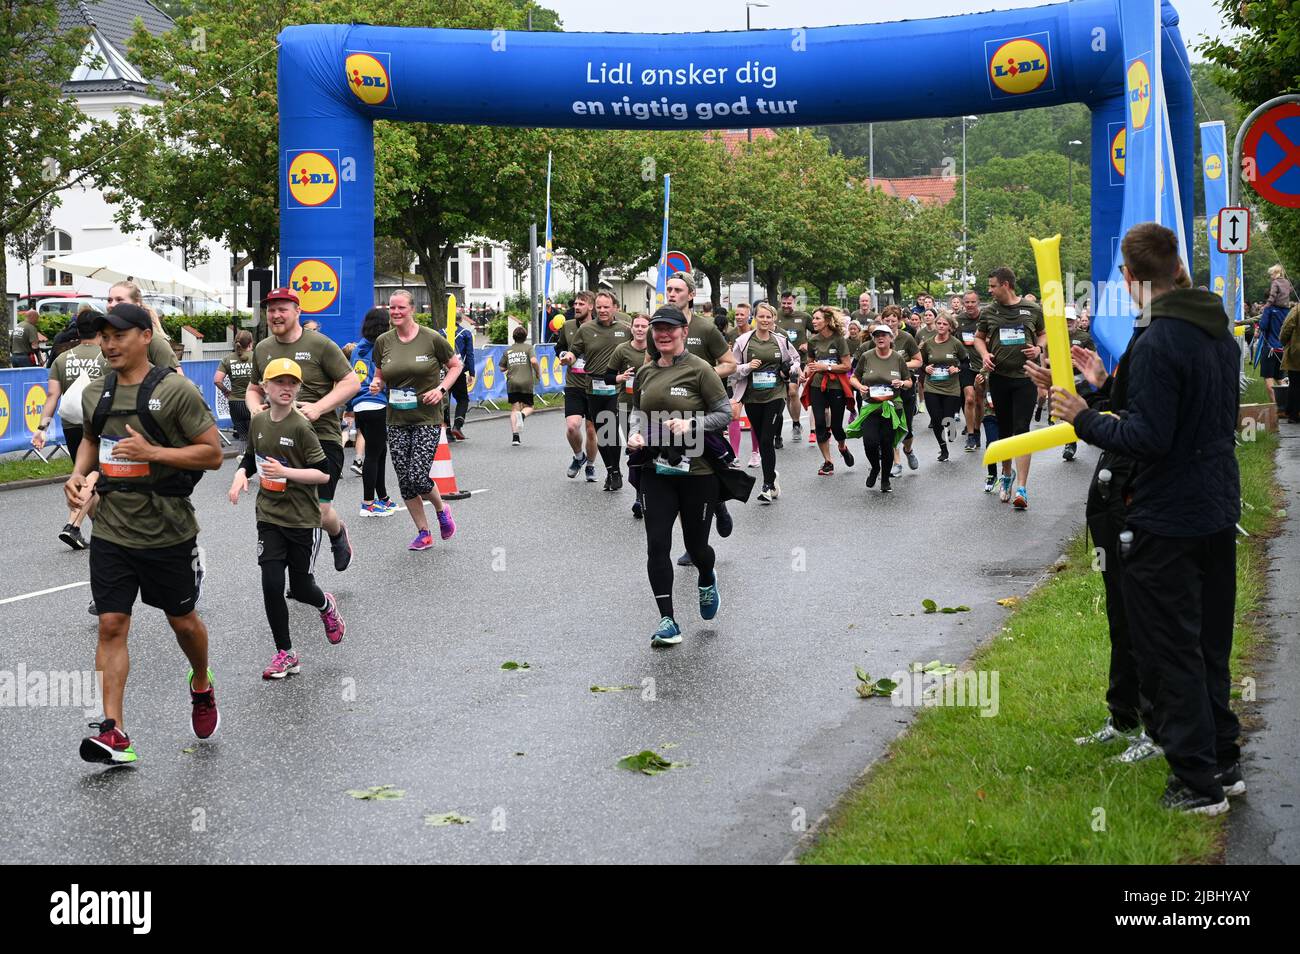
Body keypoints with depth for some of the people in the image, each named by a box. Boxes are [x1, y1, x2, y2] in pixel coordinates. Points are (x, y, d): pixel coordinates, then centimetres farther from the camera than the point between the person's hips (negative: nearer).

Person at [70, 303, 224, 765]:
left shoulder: (176, 391, -12)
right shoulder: (94, 393, 5)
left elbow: (212, 454, -11)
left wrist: (152, 452, -22)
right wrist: (78, 474, 3)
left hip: (167, 532, -3)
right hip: (112, 531, 3)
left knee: (183, 622, 13)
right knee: (111, 625, -6)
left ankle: (201, 686, 44)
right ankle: (113, 732, -7)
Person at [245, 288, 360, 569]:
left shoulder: (320, 345, -5)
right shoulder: (262, 349, 11)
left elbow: (351, 383, -5)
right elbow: (253, 388, 25)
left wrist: (318, 408, -17)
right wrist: (255, 407, 1)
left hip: (321, 437, -5)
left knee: (320, 512, -10)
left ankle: (338, 534, 28)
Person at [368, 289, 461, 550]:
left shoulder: (431, 338, -7)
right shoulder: (383, 342, 4)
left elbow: (455, 365, 6)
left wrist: (441, 389, -9)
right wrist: (376, 384, -6)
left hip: (427, 419, -4)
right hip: (396, 421, 4)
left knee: (417, 476, -13)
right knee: (404, 481, 4)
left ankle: (441, 511, 19)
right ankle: (423, 533, 18)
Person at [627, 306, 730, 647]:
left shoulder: (699, 370, -9)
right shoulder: (645, 373, 7)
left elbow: (725, 413, -7)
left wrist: (691, 424, -22)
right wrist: (634, 433, 0)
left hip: (697, 471, -4)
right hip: (656, 471, 4)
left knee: (696, 546, 9)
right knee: (657, 545, -7)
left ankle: (707, 582, 46)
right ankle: (667, 622, 0)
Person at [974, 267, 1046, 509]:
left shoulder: (1032, 310, 2)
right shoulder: (989, 311, 6)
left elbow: (1043, 333, 16)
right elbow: (979, 337, 18)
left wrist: (1039, 348, -5)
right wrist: (984, 354, -2)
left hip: (1025, 377, -2)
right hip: (999, 377, 3)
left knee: (1021, 430, -10)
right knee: (1003, 429, 12)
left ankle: (1022, 488, -12)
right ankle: (1007, 473, 35)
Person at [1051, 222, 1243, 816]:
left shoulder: (1157, 343, -21)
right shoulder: (1221, 334, 7)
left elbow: (1148, 438, -24)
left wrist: (1085, 420, -10)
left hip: (1167, 522, -8)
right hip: (1220, 510, 9)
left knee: (1171, 653, 1)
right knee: (1210, 646, 19)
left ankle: (1198, 784, 6)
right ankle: (1224, 763, 28)